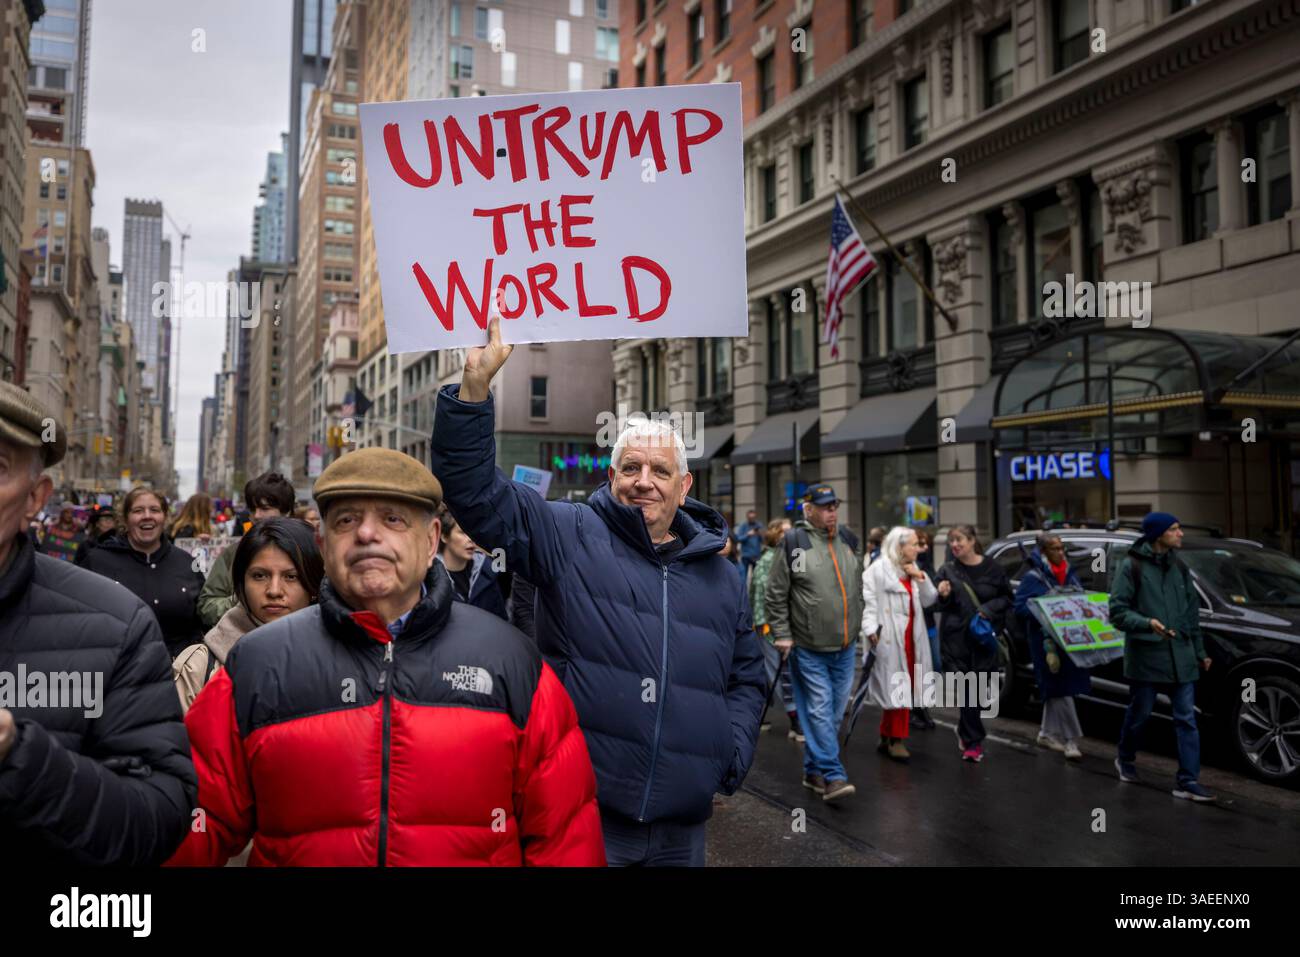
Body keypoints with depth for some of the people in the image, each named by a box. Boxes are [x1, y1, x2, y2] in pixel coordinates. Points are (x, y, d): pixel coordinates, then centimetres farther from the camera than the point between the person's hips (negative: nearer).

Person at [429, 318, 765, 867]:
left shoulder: (718, 577, 12)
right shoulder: (568, 537, -3)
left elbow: (746, 677, 21)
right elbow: (474, 488, -11)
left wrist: (732, 756, 6)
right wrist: (475, 385, -22)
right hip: (577, 814, -4)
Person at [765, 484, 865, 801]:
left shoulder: (849, 541, 9)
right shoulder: (793, 543, -9)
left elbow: (860, 589, 21)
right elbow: (775, 595, -6)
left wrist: (864, 626, 17)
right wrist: (783, 634, -8)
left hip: (845, 647, 6)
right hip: (809, 648, -6)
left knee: (835, 712, 12)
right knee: (820, 711, -6)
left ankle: (814, 770, 26)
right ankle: (833, 776, 0)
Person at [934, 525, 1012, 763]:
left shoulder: (991, 568, 1)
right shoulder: (947, 570, 2)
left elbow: (1007, 598, 7)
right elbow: (940, 607, 6)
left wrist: (990, 609, -10)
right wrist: (943, 596, -16)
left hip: (984, 638, 1)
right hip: (956, 638, -1)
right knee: (965, 689, -1)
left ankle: (965, 731, 28)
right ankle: (973, 741, 9)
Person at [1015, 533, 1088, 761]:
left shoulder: (1069, 574, 15)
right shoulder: (1033, 577, -6)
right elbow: (1020, 606, -11)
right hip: (1046, 639, -7)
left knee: (1055, 689, 13)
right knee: (1059, 687, -8)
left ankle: (1048, 734, 25)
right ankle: (1071, 739, -3)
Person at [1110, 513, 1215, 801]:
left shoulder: (1179, 567, 12)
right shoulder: (1131, 566, -7)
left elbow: (1192, 612, 19)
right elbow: (1117, 611, -11)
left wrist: (1200, 651, 20)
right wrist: (1147, 623, -27)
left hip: (1181, 657, 5)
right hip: (1145, 655, -5)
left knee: (1186, 718, 1)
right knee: (1139, 714, 9)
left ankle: (1187, 781, 5)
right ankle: (1126, 760, 33)